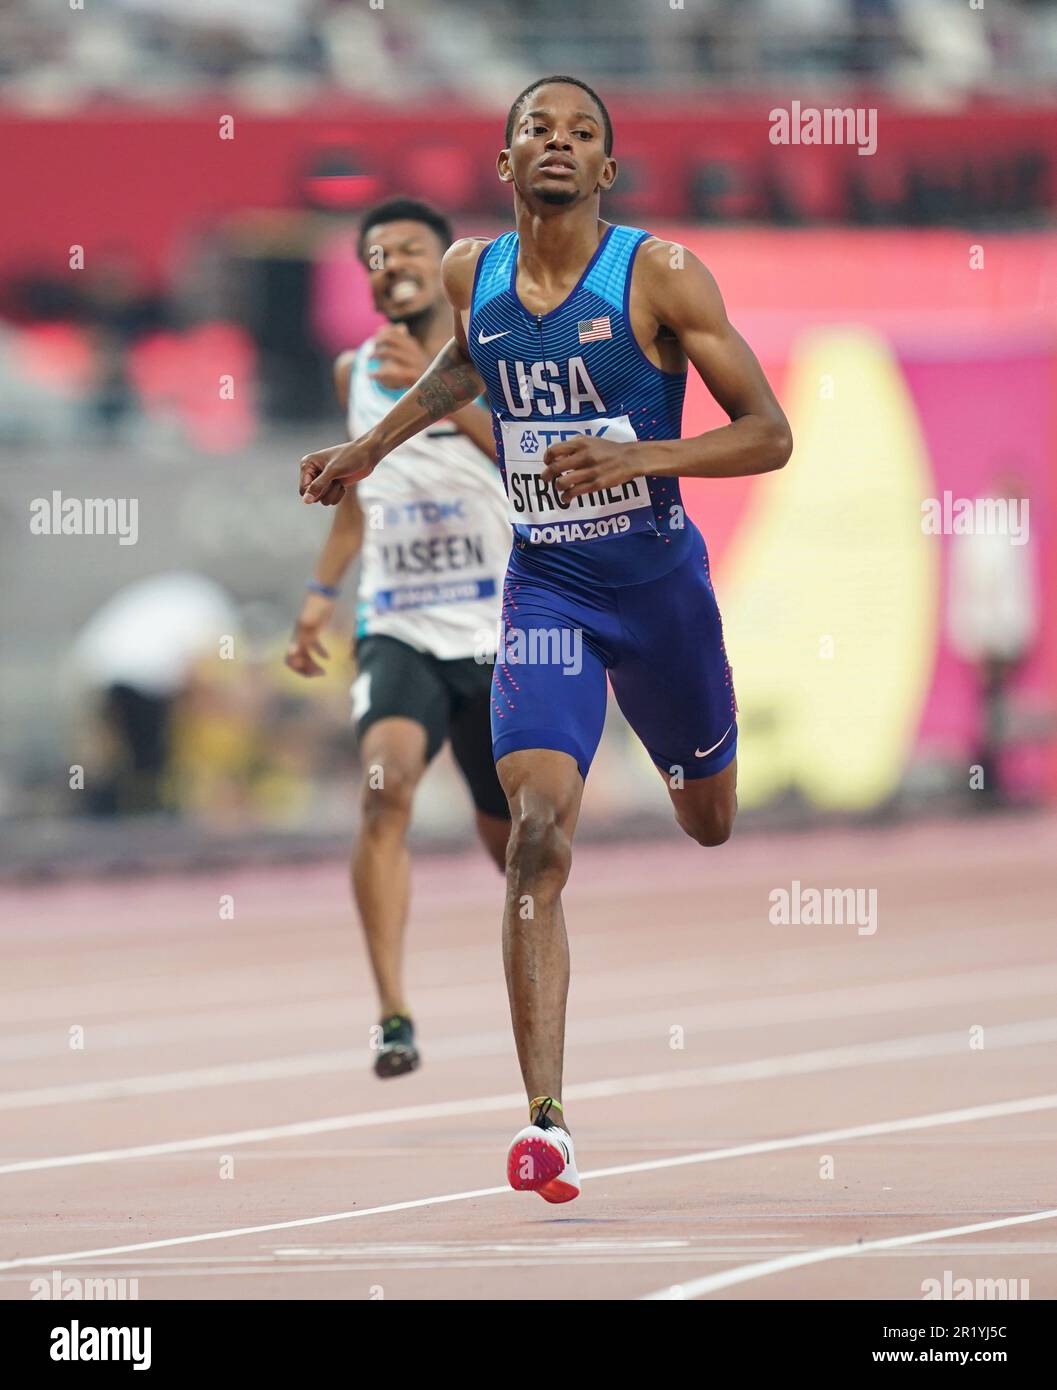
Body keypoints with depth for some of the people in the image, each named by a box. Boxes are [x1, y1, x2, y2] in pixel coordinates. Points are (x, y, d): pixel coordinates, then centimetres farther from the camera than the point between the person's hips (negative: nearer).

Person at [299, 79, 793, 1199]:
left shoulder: (660, 275, -14)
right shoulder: (472, 272, -2)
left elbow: (770, 435, -14)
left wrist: (637, 456, -27)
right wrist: (369, 448, 19)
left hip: (658, 575, -1)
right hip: (544, 588, 1)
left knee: (709, 821, 20)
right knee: (538, 831, -19)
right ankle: (544, 1117, -22)